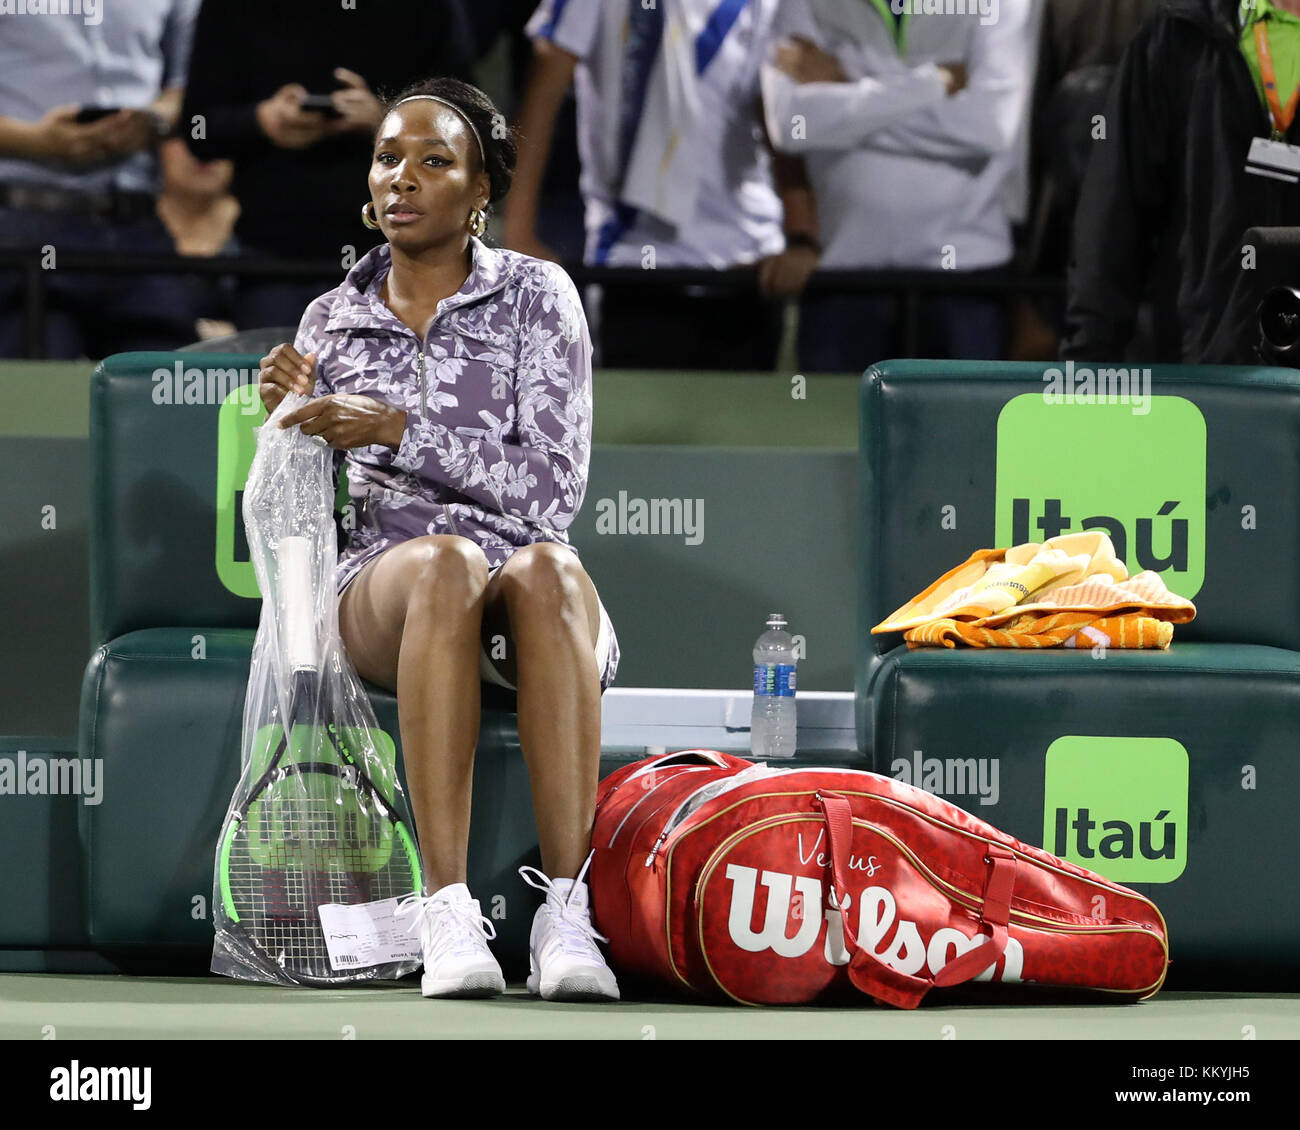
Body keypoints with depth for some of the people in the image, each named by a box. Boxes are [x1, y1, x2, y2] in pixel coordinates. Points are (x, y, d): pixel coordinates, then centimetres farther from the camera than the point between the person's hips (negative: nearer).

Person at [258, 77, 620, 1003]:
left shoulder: (536, 295, 7)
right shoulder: (333, 320, 17)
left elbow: (553, 489, -4)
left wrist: (396, 428, -10)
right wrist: (291, 420, 0)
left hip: (522, 613, -1)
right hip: (379, 589, 1)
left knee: (548, 568, -40)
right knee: (446, 562, -38)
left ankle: (565, 920, -49)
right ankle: (450, 916, -45)